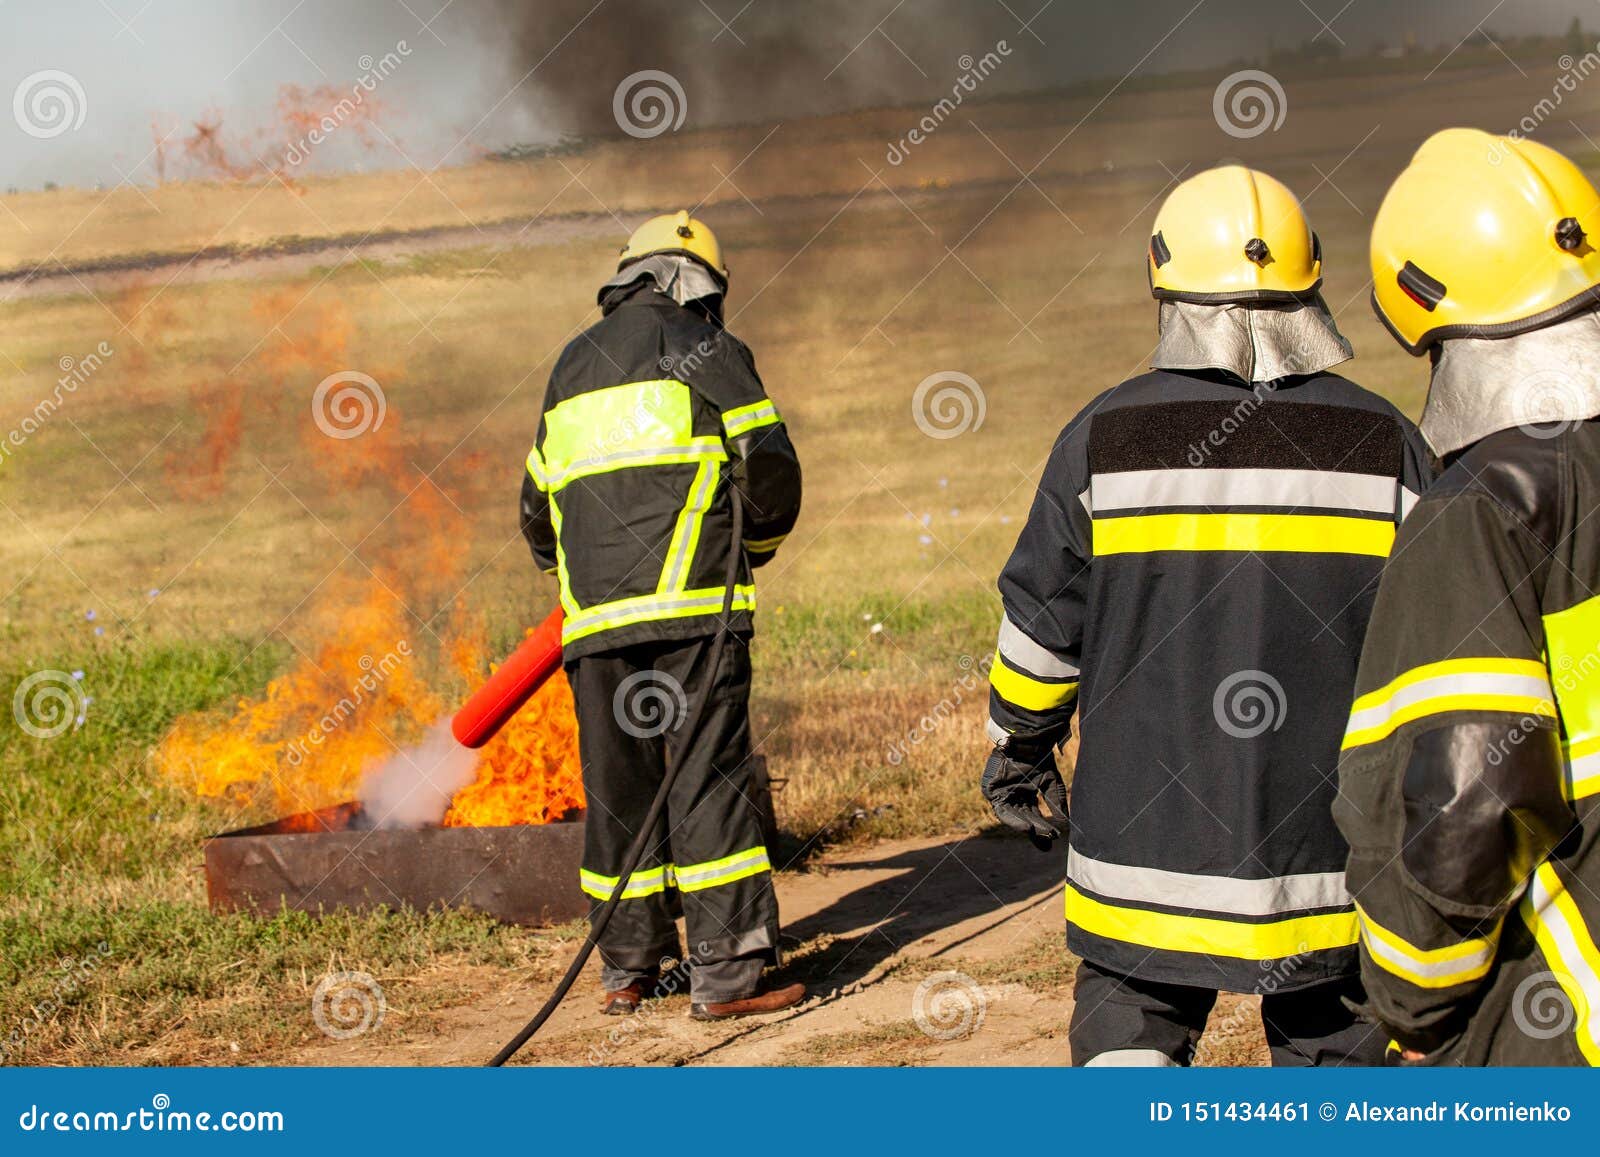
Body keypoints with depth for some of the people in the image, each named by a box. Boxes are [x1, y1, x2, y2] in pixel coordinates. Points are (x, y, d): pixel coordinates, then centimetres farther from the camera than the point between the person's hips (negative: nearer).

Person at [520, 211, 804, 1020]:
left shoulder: (573, 364, 22)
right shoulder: (703, 347, 5)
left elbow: (538, 506, 28)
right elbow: (769, 465, -1)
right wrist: (755, 545, 18)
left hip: (594, 615, 5)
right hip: (689, 598, -5)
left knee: (618, 782, 11)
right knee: (712, 772, -6)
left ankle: (628, 968, 17)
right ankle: (726, 971, -10)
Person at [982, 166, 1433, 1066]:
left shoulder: (1106, 438, -6)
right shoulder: (1380, 442, -3)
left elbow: (1043, 620, 1)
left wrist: (1020, 751, 17)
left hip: (1147, 846, -1)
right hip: (1333, 850, 1)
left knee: (1129, 1027, 11)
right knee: (1334, 1050, 13)